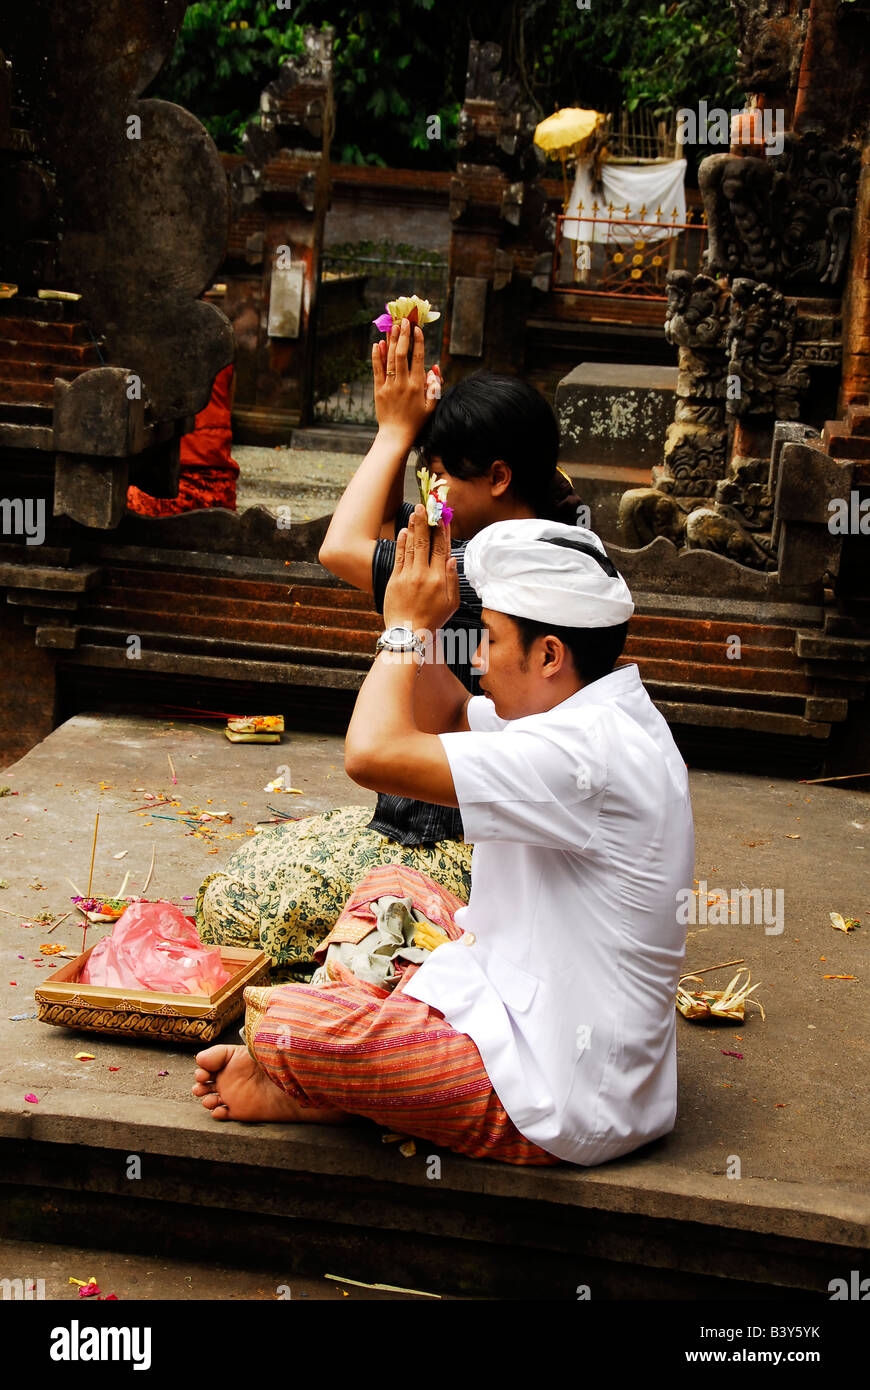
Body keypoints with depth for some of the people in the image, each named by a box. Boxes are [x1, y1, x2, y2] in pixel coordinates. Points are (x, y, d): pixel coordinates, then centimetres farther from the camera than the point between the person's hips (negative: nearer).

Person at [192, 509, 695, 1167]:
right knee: (384, 892, 24)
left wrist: (407, 626, -15)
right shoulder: (589, 715, 6)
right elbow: (445, 717, 20)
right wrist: (421, 622, 5)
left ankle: (308, 1090, 13)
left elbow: (375, 753, -30)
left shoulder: (593, 750, -27)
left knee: (282, 1027, -21)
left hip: (561, 1106, -11)